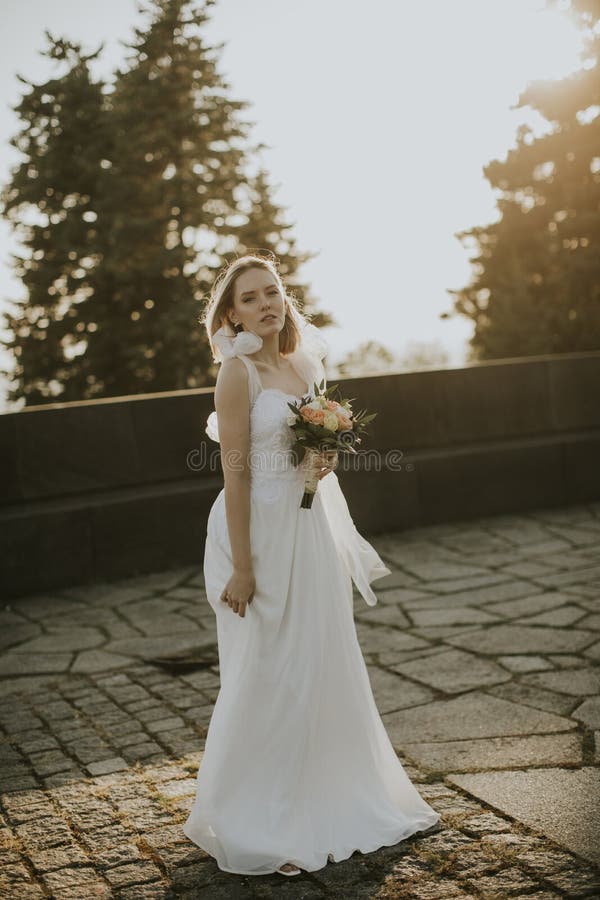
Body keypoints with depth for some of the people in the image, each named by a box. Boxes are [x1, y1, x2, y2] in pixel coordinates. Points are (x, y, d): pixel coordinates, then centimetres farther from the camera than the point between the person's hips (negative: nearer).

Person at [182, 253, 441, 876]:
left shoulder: (300, 365, 9)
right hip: (262, 529, -7)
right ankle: (252, 830, 18)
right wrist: (241, 567, -19)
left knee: (325, 666, 16)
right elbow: (236, 472, -17)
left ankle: (326, 805, 35)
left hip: (310, 527, 7)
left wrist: (326, 457, -3)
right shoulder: (238, 372, -12)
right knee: (266, 679, 1)